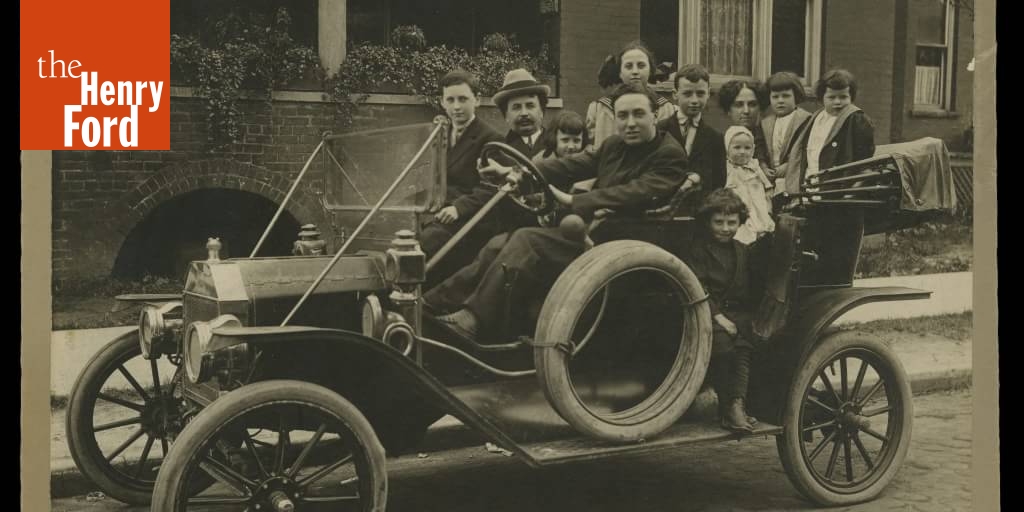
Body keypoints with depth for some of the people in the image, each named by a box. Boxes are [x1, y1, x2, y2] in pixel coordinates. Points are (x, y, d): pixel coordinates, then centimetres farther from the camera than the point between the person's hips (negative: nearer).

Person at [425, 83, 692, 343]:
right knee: (499, 244, -3)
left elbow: (633, 195, -22)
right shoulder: (615, 144, 15)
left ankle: (476, 320, -22)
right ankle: (432, 303, -3)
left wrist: (573, 201, -24)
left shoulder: (670, 156, -9)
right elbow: (572, 165, 12)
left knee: (527, 240, -25)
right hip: (588, 229, 8)